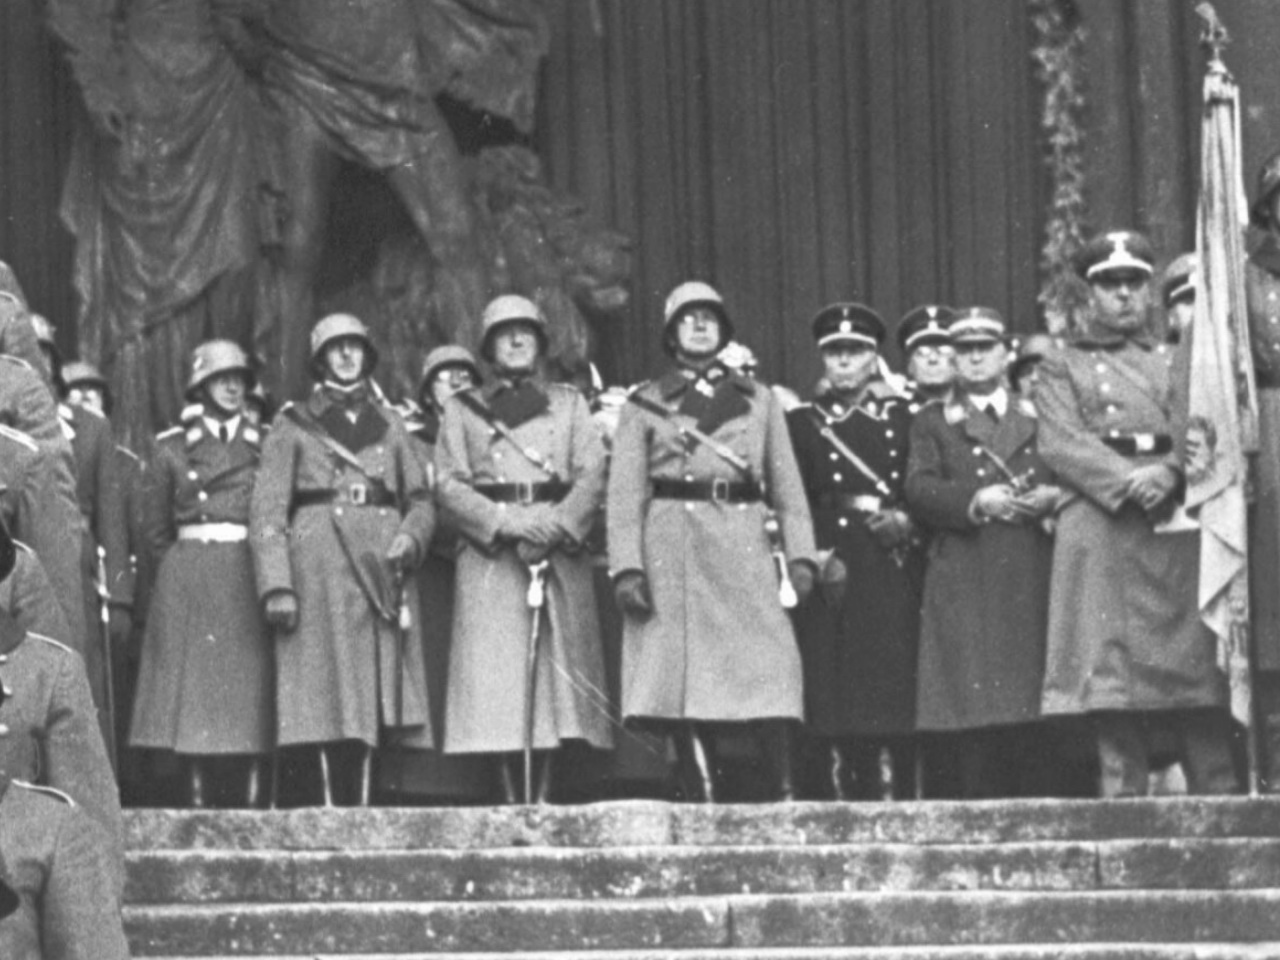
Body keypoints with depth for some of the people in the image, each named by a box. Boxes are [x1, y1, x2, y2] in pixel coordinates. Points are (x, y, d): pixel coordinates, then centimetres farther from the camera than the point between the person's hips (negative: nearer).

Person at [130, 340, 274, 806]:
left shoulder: (263, 446, 11)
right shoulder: (173, 448, 9)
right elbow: (158, 530, 14)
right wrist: (182, 568, 8)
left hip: (250, 574, 0)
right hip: (189, 578, 0)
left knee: (251, 683, -5)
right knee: (192, 685, -5)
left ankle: (252, 798, -6)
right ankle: (198, 796, -3)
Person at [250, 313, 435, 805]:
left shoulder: (388, 425, 20)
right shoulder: (293, 424, 9)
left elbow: (421, 501, 18)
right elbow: (267, 510, 1)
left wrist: (408, 541, -5)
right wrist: (276, 585, -10)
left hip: (381, 571, 3)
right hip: (318, 562, -3)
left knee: (376, 700, -3)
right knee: (328, 702, -9)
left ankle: (363, 807, -2)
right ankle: (330, 806, -10)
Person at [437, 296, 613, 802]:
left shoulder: (569, 403, 18)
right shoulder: (462, 408, 14)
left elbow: (592, 476, 5)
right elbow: (450, 485, 3)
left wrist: (553, 528, -13)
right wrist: (509, 524, -13)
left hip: (562, 550, 1)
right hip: (489, 555, -1)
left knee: (559, 673, -7)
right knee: (495, 676, -10)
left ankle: (546, 793, -6)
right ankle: (510, 795, -10)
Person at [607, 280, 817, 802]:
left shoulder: (757, 400, 18)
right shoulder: (644, 406, 12)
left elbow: (787, 484, 13)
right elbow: (625, 492, 4)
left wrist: (800, 554, 1)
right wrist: (626, 566, -8)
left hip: (745, 544, 1)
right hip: (672, 550, -1)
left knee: (769, 669, -11)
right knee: (684, 678, -6)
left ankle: (786, 796, -11)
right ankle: (704, 805, -5)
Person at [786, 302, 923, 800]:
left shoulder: (902, 418, 13)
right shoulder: (803, 422, 10)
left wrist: (905, 521, -9)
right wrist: (819, 559, -10)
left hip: (895, 569, 1)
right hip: (833, 570, -1)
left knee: (898, 699, -6)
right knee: (843, 718, -5)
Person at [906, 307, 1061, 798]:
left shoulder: (1040, 417, 20)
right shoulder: (932, 422, 15)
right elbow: (919, 489, 1)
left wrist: (1052, 497, -8)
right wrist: (975, 500, -15)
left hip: (1032, 578, 2)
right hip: (964, 584, -1)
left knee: (1033, 708, -3)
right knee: (973, 712, -7)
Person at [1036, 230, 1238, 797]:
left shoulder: (1177, 363, 21)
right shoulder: (1062, 367, 14)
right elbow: (1061, 444, -1)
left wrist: (1168, 474, -14)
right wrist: (1128, 480, -16)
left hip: (1178, 535, 2)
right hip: (1102, 534, -2)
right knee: (1113, 681, -7)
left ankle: (1219, 806, -5)